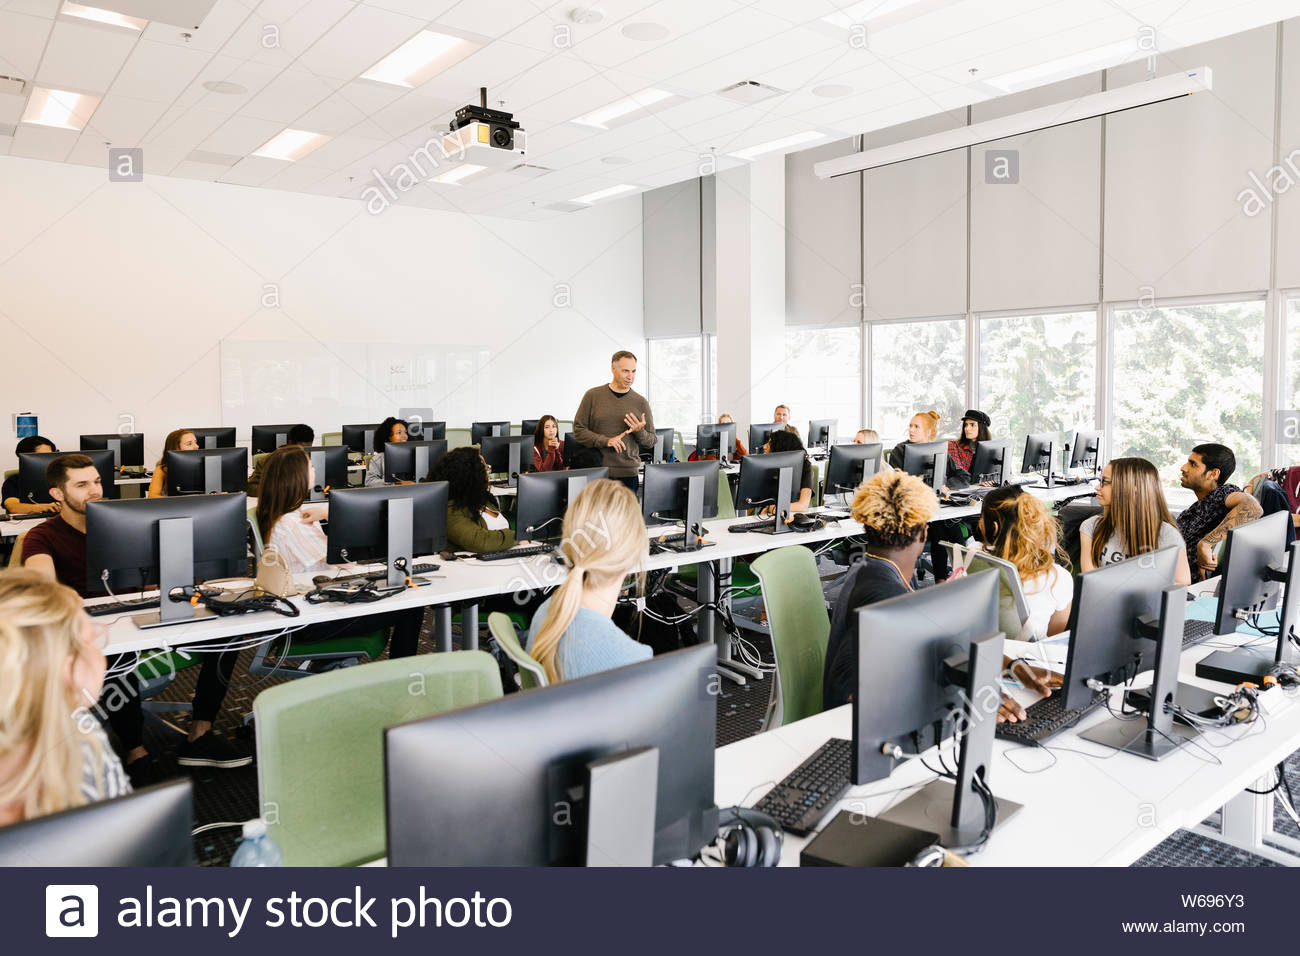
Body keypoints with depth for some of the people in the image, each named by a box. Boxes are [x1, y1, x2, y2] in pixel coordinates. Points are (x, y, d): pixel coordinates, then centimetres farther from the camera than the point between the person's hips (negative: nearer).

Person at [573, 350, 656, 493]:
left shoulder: (641, 402, 8)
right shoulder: (593, 395, 3)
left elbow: (651, 442, 12)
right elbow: (578, 430, 0)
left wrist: (639, 432, -10)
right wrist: (606, 441, -12)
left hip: (628, 473, 2)